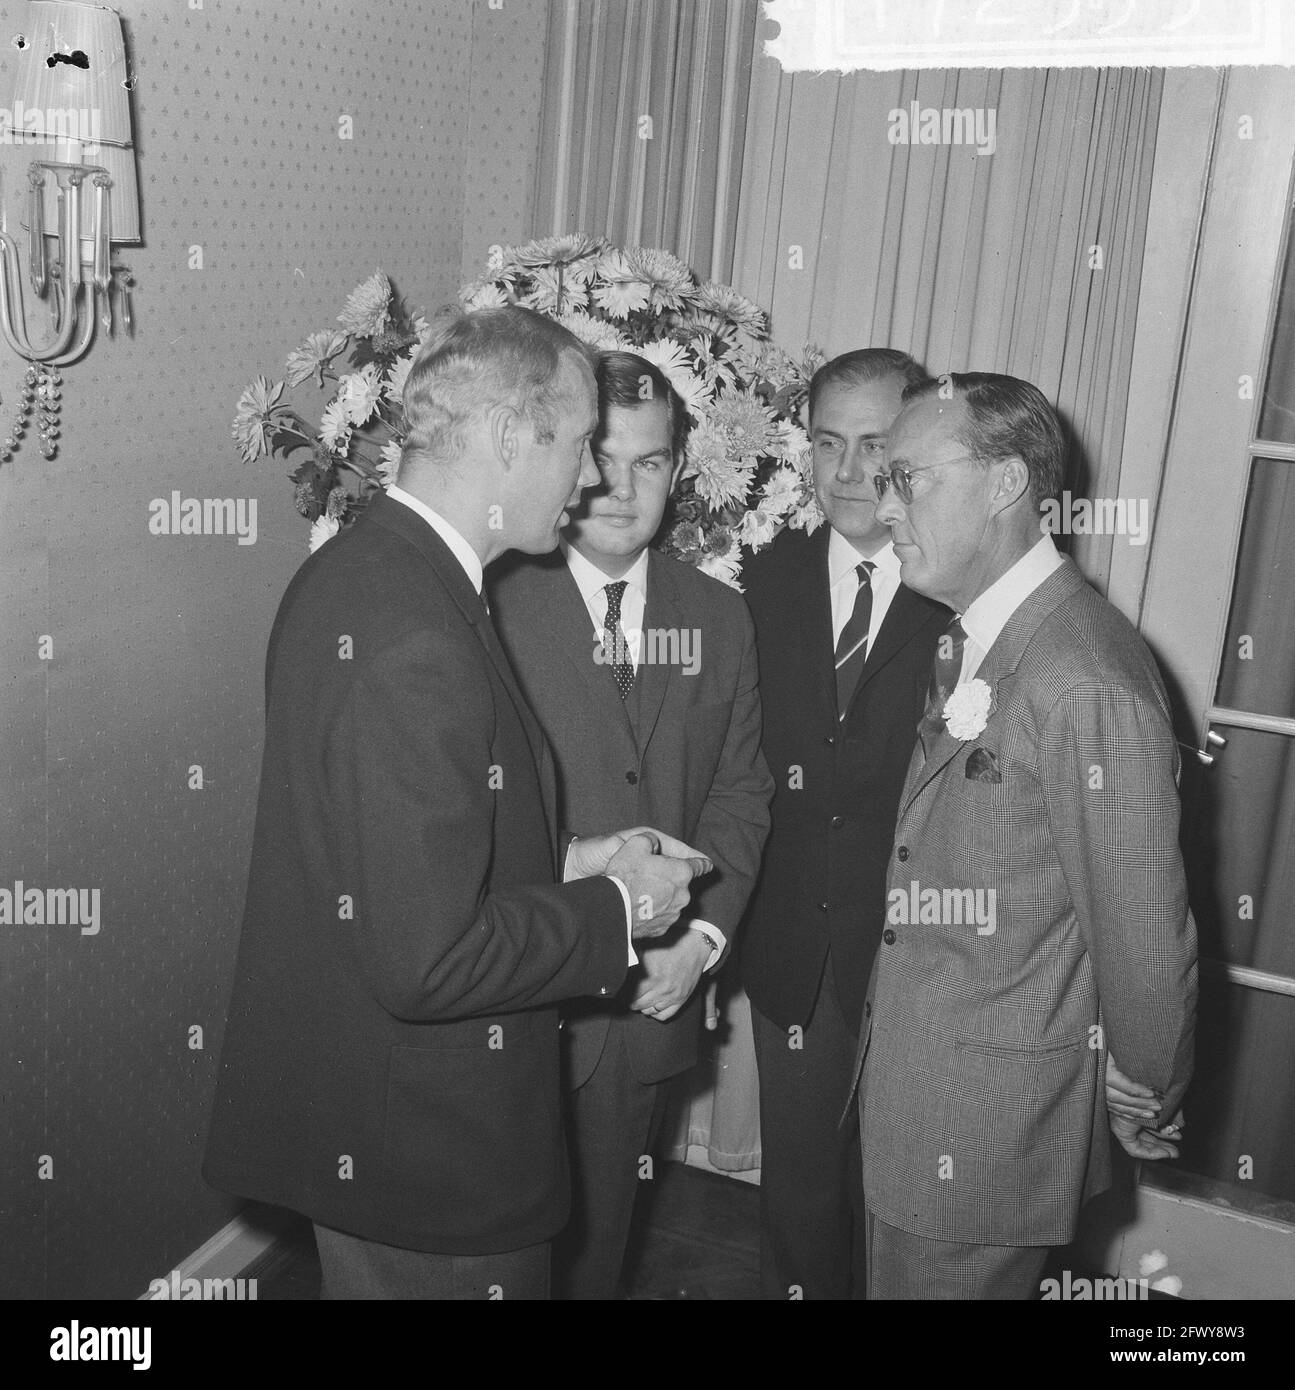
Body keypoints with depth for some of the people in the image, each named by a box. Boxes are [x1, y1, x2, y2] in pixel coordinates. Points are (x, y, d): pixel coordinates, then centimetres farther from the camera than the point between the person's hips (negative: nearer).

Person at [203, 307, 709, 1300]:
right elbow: (425, 962, -29)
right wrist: (616, 907, -15)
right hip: (424, 1151, -9)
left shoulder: (344, 570, 3)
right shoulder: (421, 643, -29)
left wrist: (565, 862, 6)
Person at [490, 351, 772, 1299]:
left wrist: (702, 936, -6)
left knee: (600, 1234, 20)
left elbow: (741, 790, 7)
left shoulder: (721, 620, 6)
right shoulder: (492, 604, -11)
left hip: (657, 994, 4)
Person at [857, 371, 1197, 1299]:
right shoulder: (970, 643, 5)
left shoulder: (1087, 685, -25)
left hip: (989, 1130, -8)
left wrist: (1150, 1103, -5)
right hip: (914, 1091, 8)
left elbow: (1143, 934, -19)